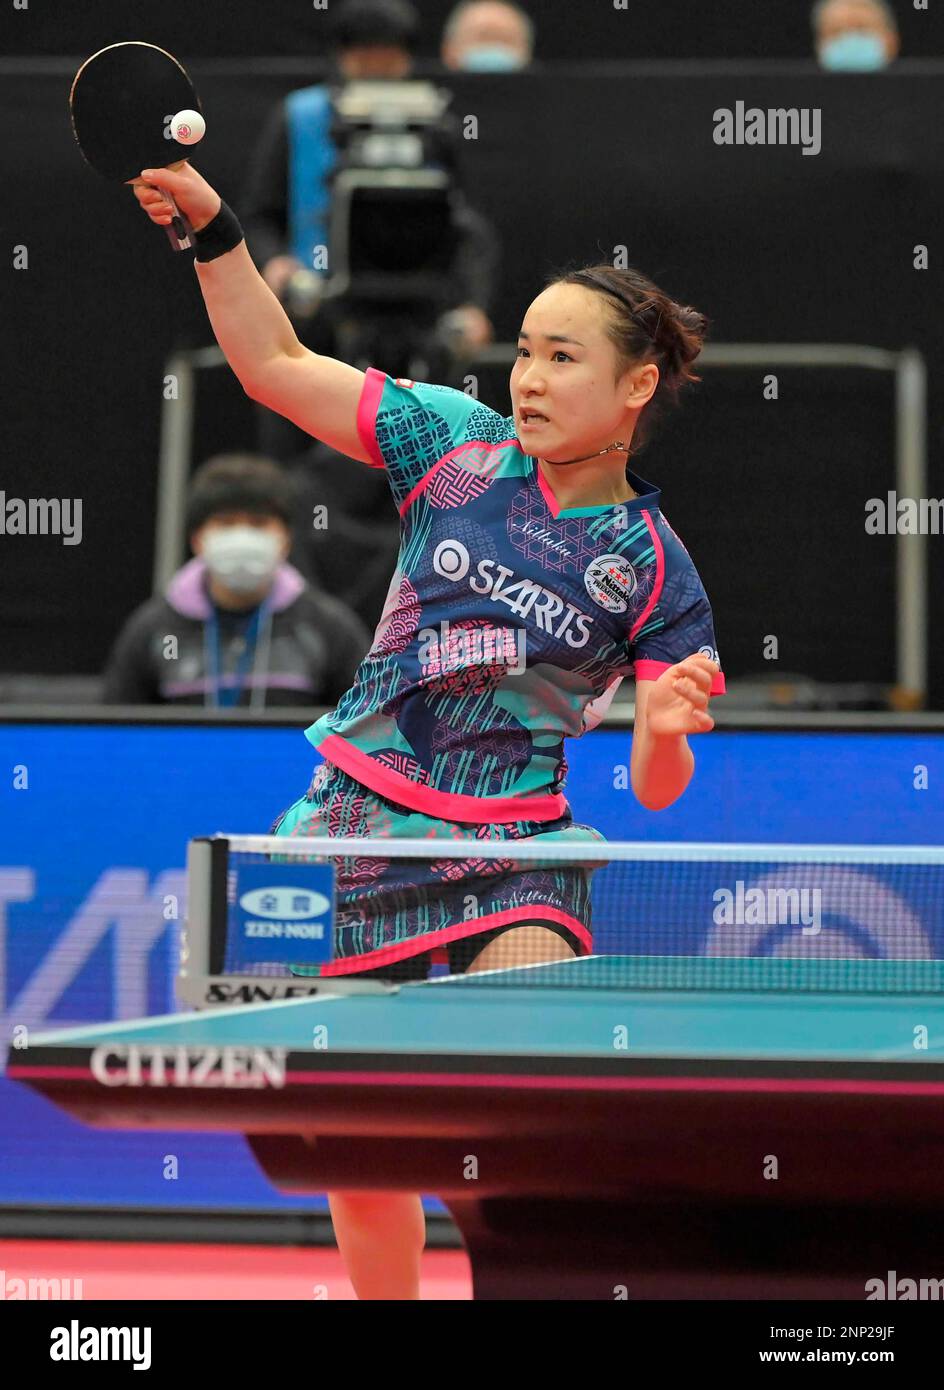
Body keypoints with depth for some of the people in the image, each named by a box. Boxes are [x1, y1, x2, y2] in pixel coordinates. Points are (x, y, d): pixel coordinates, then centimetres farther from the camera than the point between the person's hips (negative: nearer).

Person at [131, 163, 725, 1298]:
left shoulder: (655, 573, -5)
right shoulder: (462, 445, -1)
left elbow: (657, 788, -3)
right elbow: (276, 366, 1)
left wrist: (667, 728, -25)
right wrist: (210, 221, -9)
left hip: (516, 851, -2)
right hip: (359, 819, 2)